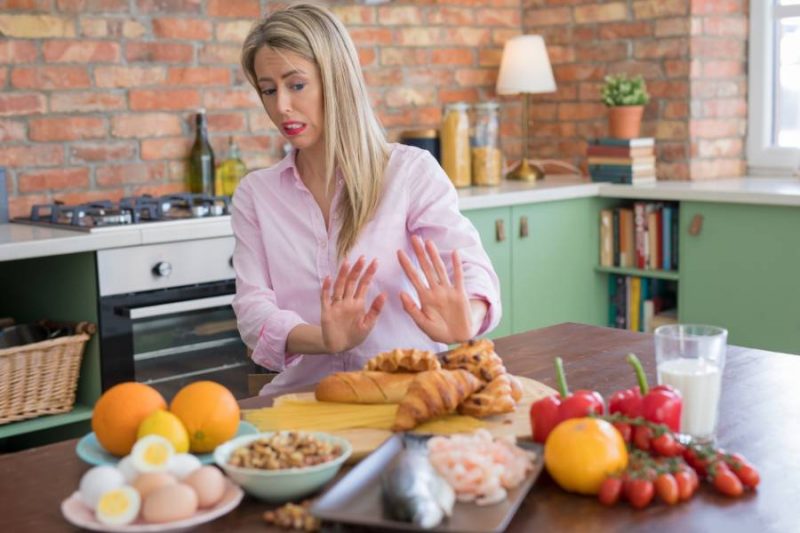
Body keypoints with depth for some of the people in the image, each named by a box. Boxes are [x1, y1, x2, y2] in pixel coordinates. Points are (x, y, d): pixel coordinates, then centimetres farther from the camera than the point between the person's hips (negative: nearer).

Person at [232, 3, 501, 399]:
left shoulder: (412, 171, -2)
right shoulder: (254, 195, 7)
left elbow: (470, 266, -12)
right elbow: (253, 306, -3)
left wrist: (466, 320, -36)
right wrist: (324, 339, -25)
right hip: (303, 396, 2)